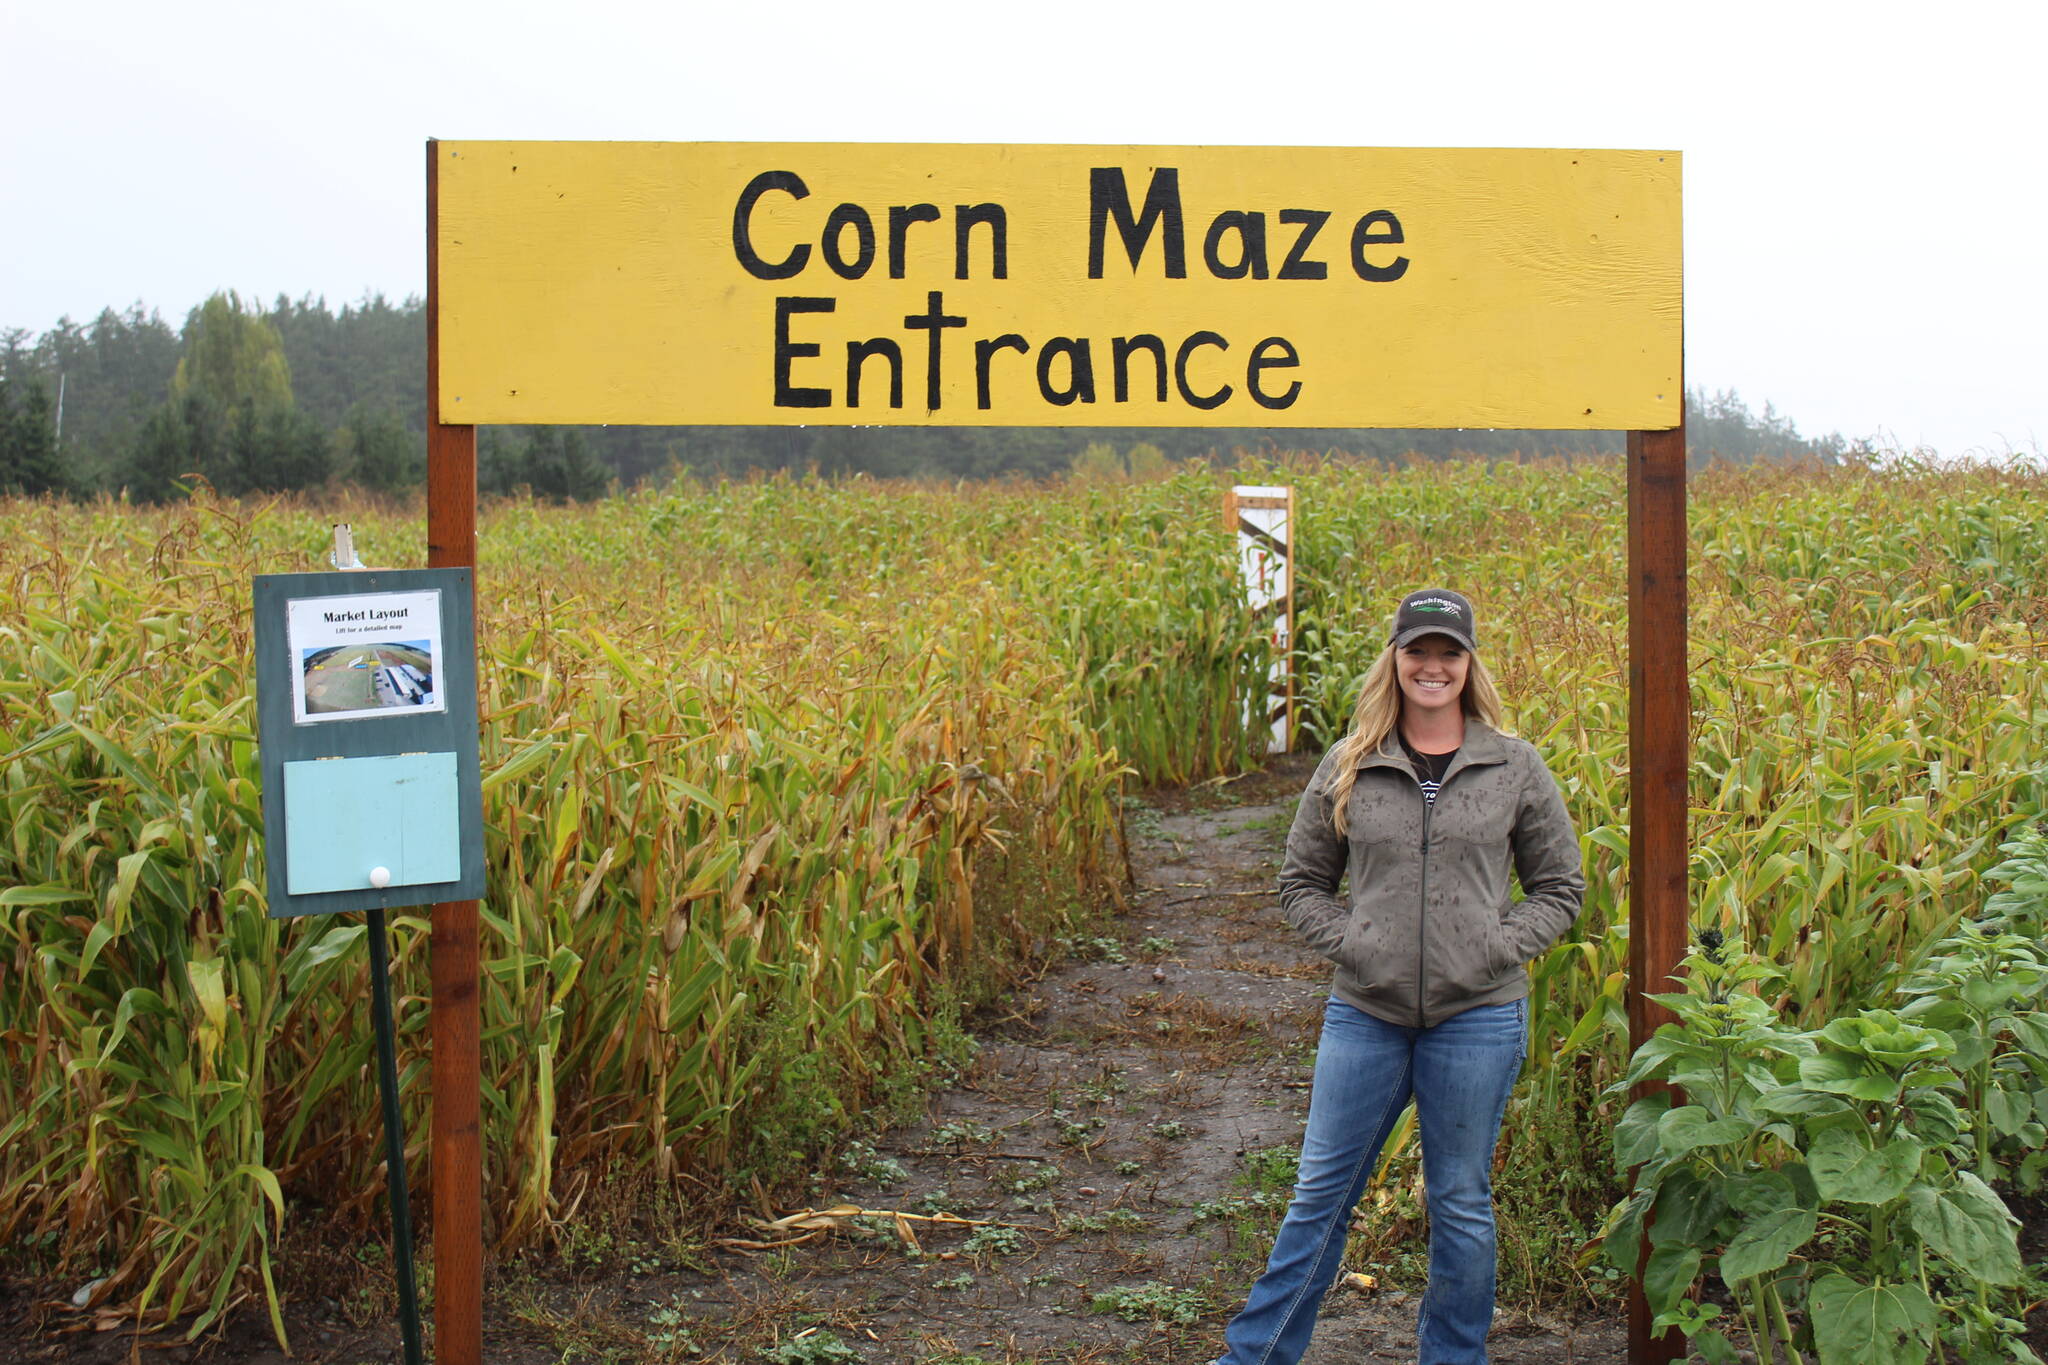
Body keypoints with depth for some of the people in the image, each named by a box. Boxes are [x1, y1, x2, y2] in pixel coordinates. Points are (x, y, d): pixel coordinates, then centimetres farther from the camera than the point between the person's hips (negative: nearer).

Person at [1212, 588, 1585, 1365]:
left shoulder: (1515, 767, 1)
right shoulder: (1349, 766, 3)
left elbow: (1561, 887, 8)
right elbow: (1301, 882, 11)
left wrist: (1497, 950, -6)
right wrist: (1348, 944, -5)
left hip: (1477, 1018, -1)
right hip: (1365, 1013, 1)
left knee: (1461, 1204, 10)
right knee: (1322, 1192, 9)